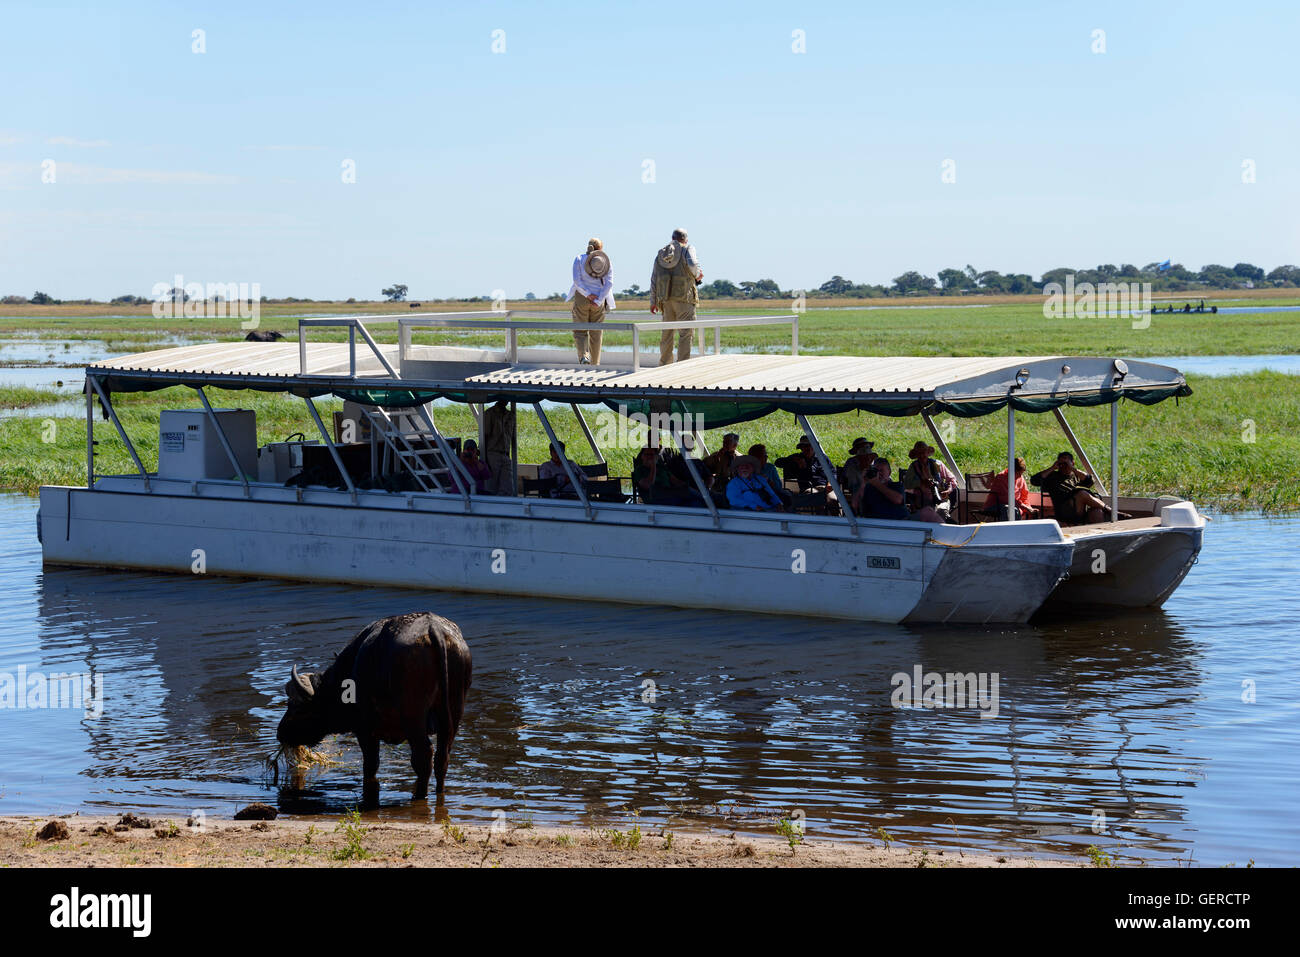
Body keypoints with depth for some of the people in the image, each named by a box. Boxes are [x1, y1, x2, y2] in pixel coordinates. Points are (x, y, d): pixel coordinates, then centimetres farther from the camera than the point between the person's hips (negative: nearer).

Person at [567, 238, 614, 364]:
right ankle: (595, 364, 11)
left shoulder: (579, 259, -1)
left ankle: (584, 356, -19)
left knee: (580, 331, 6)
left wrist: (588, 295, -11)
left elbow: (577, 280, -12)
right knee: (596, 333, 10)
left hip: (581, 298, -1)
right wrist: (598, 301, -9)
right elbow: (609, 283, -6)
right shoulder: (605, 261, 3)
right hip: (599, 301, 1)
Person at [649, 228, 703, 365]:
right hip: (684, 297, -5)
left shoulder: (660, 253, 15)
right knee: (686, 332, -4)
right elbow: (692, 265, -20)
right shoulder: (687, 248, 0)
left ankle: (664, 365, 18)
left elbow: (654, 278, 14)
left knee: (667, 332, 13)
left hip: (666, 298, 5)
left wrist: (653, 301, 17)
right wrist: (697, 275, 2)